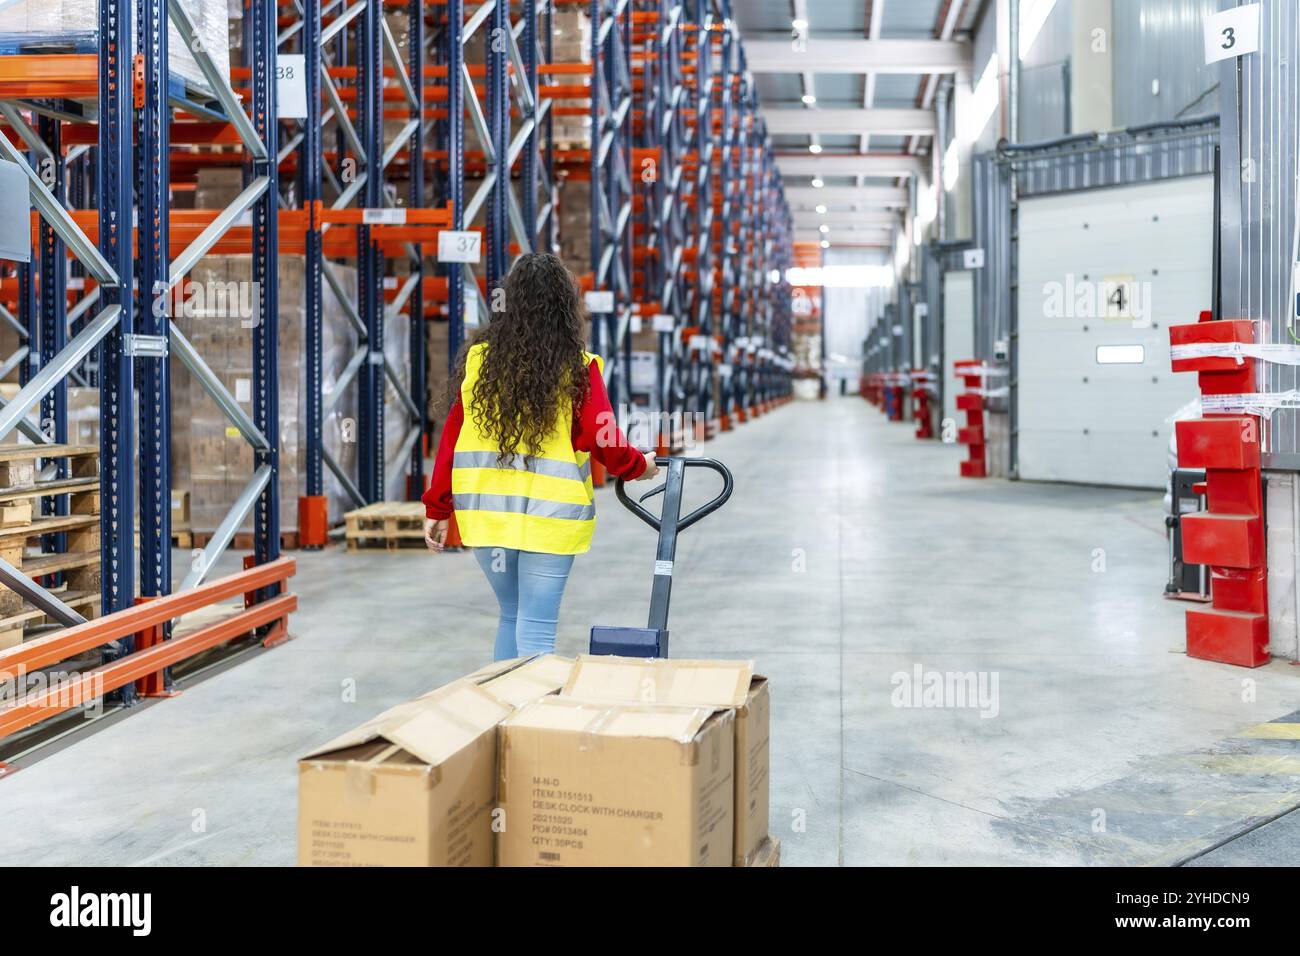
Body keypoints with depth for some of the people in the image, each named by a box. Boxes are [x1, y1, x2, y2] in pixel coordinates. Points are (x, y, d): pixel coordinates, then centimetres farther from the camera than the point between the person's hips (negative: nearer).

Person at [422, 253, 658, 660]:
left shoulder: (479, 357, 2)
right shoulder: (578, 368, -7)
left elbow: (452, 435, 4)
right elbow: (603, 440, -7)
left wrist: (437, 508, 10)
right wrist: (638, 466, 13)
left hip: (485, 510, 4)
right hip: (548, 516, -4)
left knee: (511, 615, 21)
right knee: (536, 629, 0)